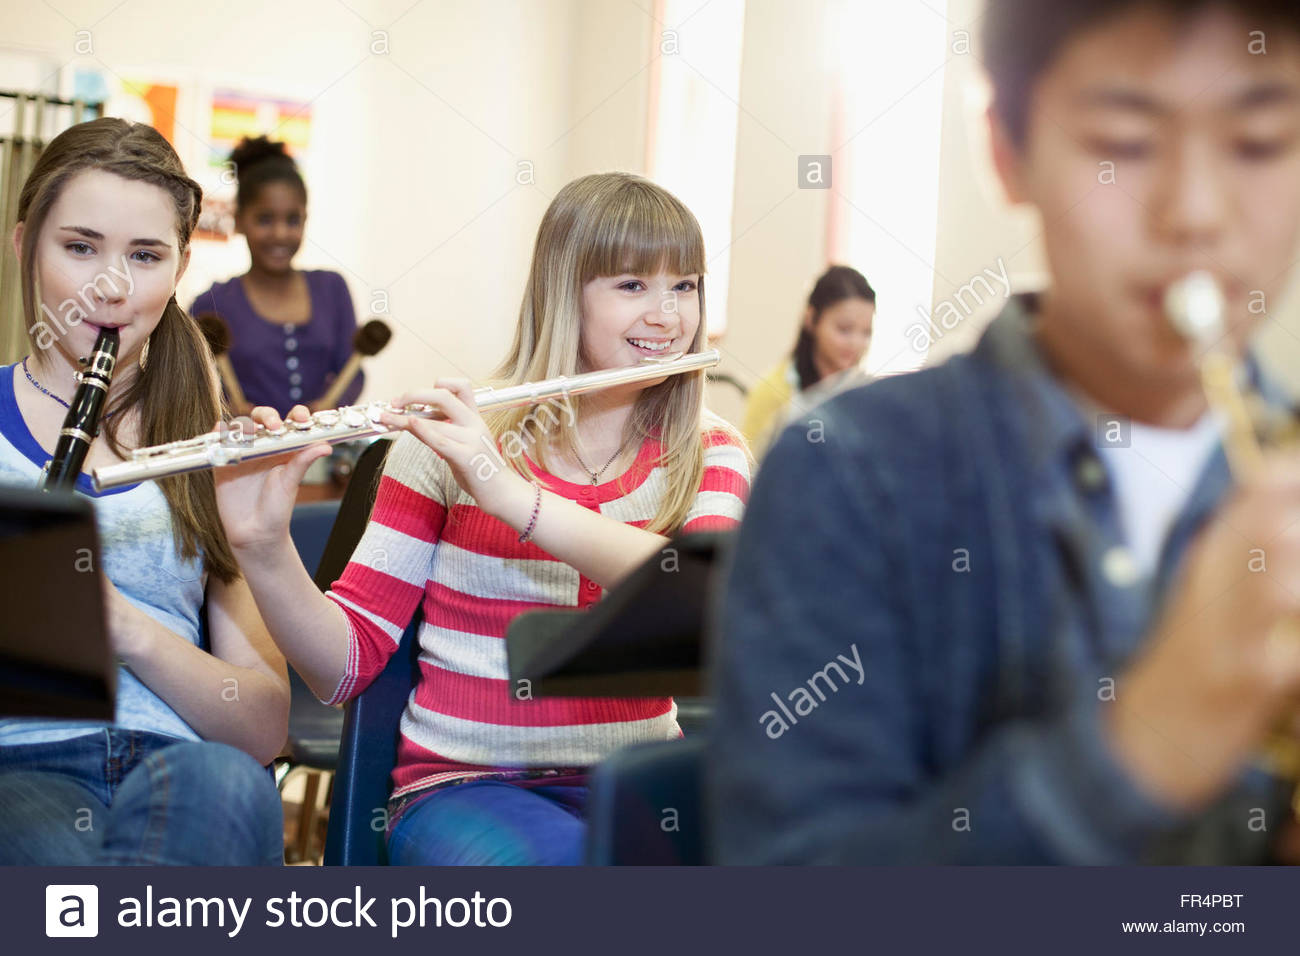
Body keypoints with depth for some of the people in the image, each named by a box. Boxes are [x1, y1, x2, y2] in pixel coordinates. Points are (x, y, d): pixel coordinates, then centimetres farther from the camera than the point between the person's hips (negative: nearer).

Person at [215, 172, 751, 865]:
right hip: (461, 783, -2)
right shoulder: (454, 438, -1)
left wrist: (511, 495, -28)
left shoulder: (709, 456, 5)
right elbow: (346, 666, -3)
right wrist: (262, 548, -23)